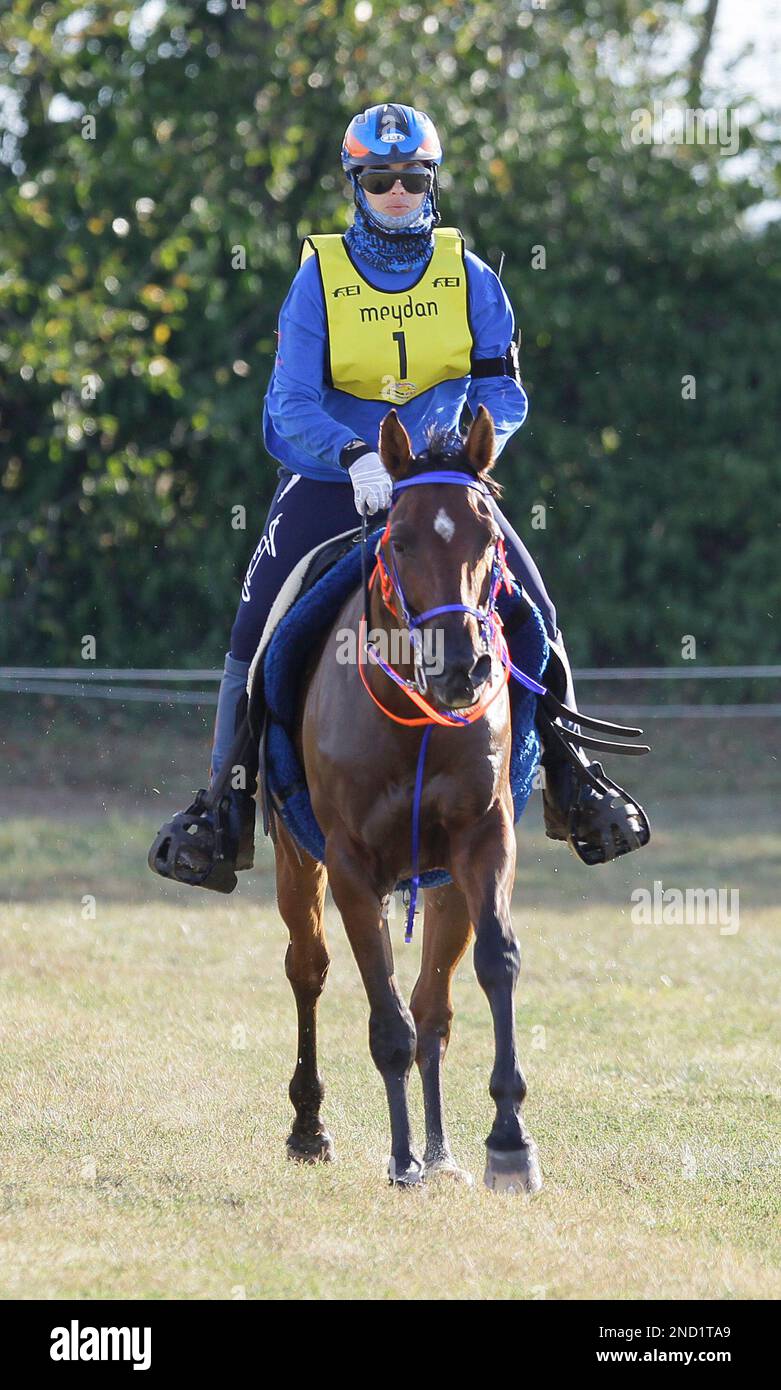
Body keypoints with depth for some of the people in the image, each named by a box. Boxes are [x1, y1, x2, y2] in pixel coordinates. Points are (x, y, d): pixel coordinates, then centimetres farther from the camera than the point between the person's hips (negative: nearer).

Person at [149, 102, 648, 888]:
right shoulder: (319, 278, -5)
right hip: (331, 478, -1)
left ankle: (570, 785, 5)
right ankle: (228, 803, -5)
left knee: (533, 613, -12)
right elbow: (292, 404, -13)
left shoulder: (469, 278, 0)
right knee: (258, 626, -16)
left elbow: (501, 391, -2)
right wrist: (355, 458, -32)